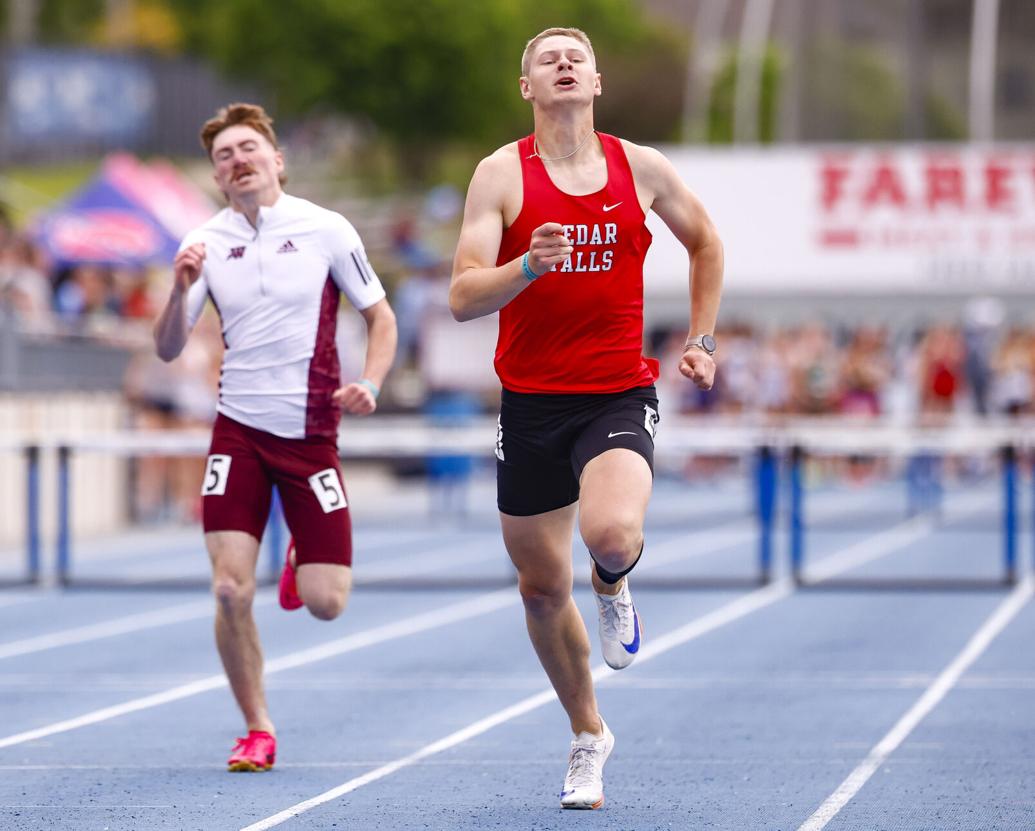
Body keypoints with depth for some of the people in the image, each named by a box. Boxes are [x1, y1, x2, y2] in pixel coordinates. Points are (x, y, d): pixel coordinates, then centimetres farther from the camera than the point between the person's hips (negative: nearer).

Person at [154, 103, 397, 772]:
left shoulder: (327, 230, -3)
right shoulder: (205, 244, 2)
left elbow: (381, 317, 5)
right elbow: (168, 349, 1)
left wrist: (369, 383, -13)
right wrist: (181, 290, -18)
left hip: (311, 433, -1)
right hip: (239, 431, 1)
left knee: (325, 603, -5)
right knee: (231, 589, -11)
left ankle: (302, 557, 33)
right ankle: (258, 732, 6)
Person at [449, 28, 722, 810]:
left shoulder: (641, 167, 2)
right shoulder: (502, 174, -3)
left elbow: (706, 243, 22)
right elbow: (463, 298, -10)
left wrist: (701, 341, 15)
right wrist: (528, 265, -28)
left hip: (618, 397, -1)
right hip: (530, 401, 1)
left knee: (612, 534, -29)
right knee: (543, 589, 8)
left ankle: (614, 588, 10)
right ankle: (589, 736, 30)